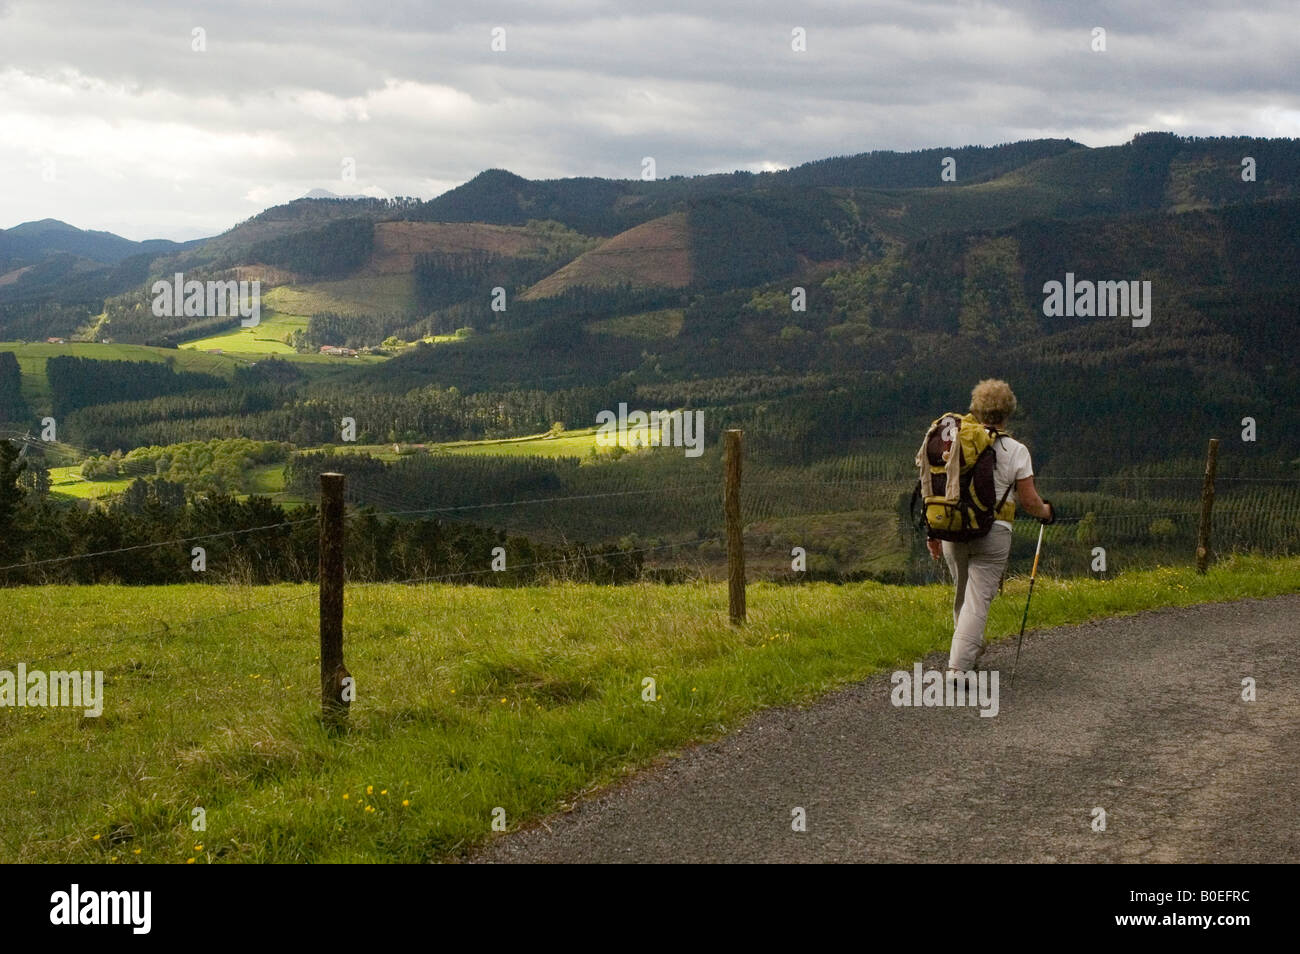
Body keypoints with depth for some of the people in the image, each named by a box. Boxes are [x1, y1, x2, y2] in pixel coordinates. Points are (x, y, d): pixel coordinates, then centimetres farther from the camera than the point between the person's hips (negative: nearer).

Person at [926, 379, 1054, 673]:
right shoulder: (1015, 450, -5)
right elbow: (1028, 500, -4)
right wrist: (1046, 512, 18)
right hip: (993, 531, -4)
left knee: (964, 592, 23)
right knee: (977, 599, -3)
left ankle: (970, 649, 40)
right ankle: (958, 666, -12)